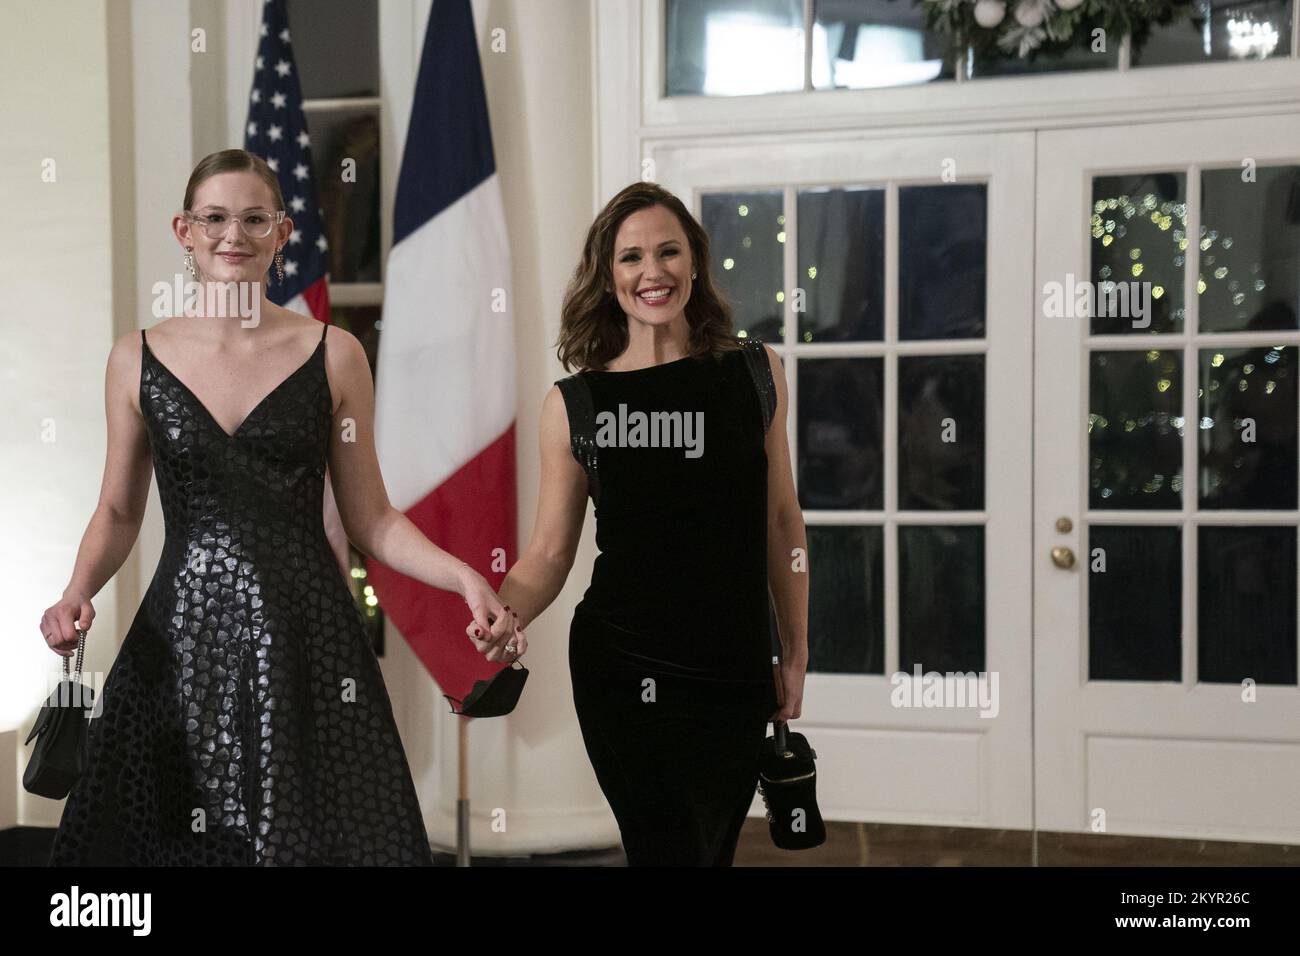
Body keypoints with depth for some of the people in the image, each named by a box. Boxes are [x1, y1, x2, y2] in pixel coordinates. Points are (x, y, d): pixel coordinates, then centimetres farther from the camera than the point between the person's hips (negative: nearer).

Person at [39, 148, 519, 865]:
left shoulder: (333, 356, 2)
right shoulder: (137, 359, 6)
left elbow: (372, 520, 4)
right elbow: (119, 510, 14)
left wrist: (464, 577, -11)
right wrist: (78, 592, -4)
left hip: (304, 640, -1)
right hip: (181, 642, 1)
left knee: (317, 833, 0)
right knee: (167, 836, 3)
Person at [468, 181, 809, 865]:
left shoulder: (756, 373, 1)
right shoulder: (574, 403, -2)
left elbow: (782, 521, 7)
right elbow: (549, 553, -1)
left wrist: (794, 653, 9)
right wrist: (501, 616, -21)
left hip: (736, 674, 2)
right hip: (621, 672, -2)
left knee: (712, 849, 14)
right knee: (669, 851, -4)